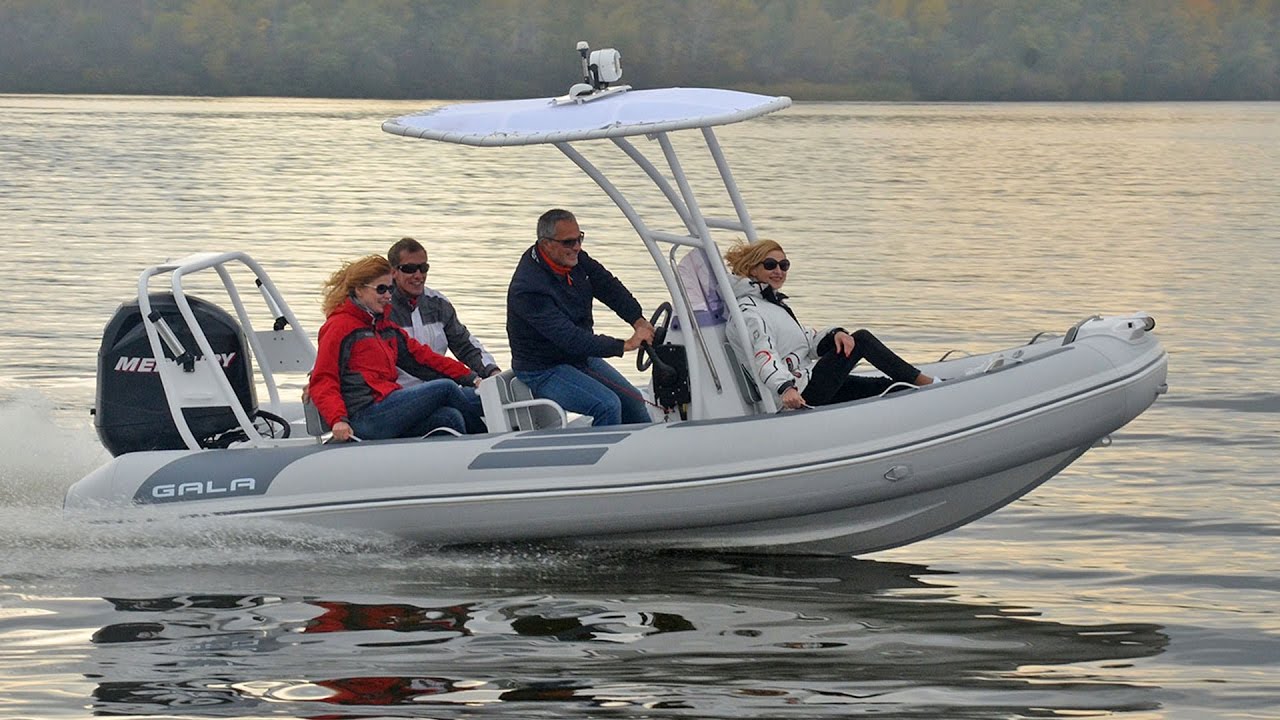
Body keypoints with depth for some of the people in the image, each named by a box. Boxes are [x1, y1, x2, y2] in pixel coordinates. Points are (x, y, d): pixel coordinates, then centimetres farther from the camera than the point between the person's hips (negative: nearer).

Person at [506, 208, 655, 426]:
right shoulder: (527, 289, -30)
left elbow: (608, 286, 3)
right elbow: (569, 338, -34)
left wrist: (638, 320, -16)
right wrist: (624, 345, -34)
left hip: (582, 357, 9)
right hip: (543, 372, -9)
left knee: (632, 400, 5)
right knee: (607, 405, -26)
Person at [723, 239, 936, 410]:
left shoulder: (773, 302, 19)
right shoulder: (748, 311, -13)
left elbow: (809, 343, 13)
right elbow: (765, 358, -28)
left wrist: (835, 335, -8)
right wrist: (786, 388, -45)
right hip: (799, 396, -10)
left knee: (888, 388, 4)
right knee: (862, 340, -10)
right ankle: (923, 382, -5)